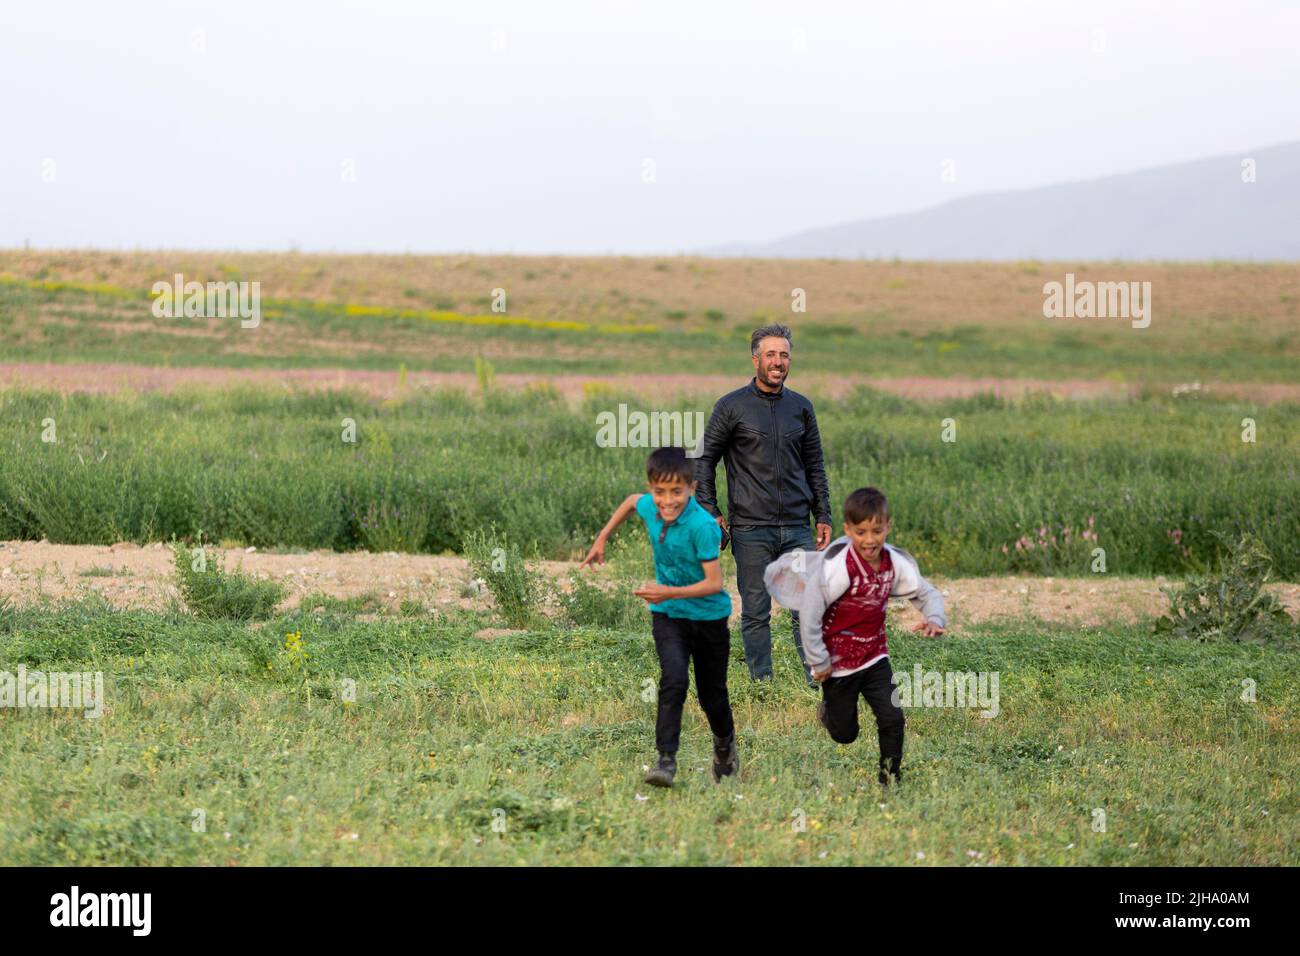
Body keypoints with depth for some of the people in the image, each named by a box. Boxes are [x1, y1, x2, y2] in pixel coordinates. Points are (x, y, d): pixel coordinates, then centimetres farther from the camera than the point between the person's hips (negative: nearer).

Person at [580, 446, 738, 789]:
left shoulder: (702, 526, -27)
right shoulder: (649, 507, -9)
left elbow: (715, 583, -25)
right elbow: (632, 501, 18)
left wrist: (671, 593, -34)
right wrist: (602, 537, 17)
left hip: (708, 616, -3)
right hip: (667, 616, 3)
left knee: (712, 694, 12)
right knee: (674, 680, -21)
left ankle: (725, 744, 43)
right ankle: (666, 758, -22)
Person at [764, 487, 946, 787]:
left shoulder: (895, 563, -9)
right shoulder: (839, 565, -25)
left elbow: (926, 593, 3)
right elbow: (809, 609, -24)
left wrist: (935, 618, -20)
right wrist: (818, 662, -18)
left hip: (875, 657, 4)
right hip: (839, 660, -4)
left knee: (892, 719, -8)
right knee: (845, 734, 12)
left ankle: (890, 781, 10)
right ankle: (829, 707, 47)